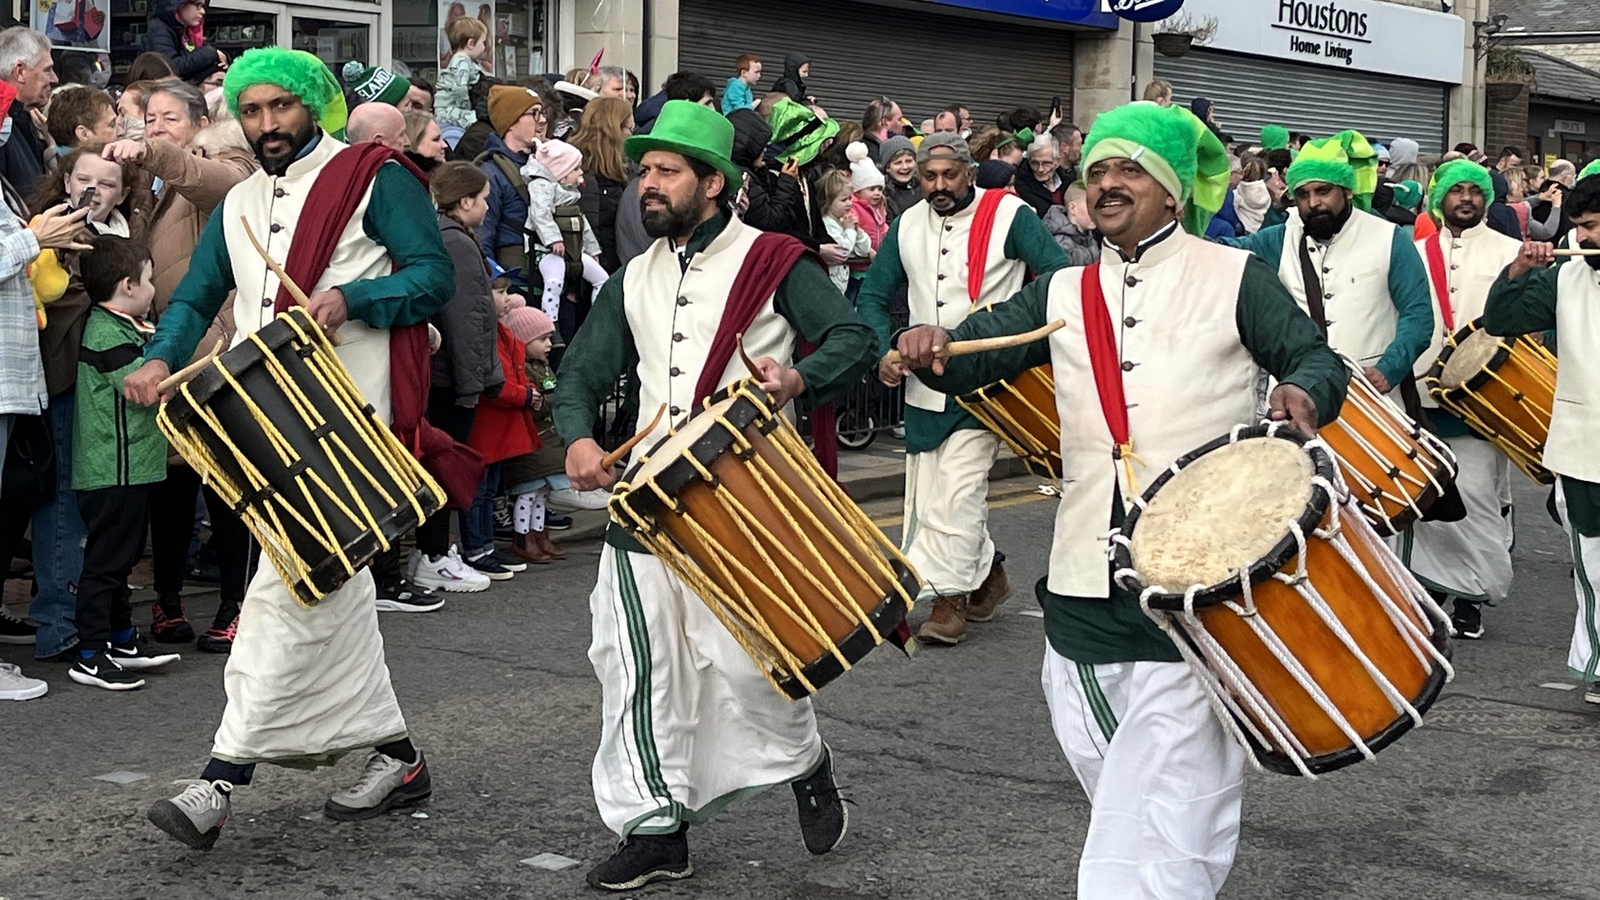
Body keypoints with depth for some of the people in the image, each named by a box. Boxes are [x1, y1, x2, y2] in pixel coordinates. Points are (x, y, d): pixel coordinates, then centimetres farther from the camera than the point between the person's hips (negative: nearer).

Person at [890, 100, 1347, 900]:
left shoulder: (1233, 278, 3)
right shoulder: (1061, 292, 14)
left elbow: (1319, 361, 3)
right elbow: (975, 355, 7)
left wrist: (1303, 394, -21)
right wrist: (933, 348, -16)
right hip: (1086, 595, 5)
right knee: (1117, 801, 17)